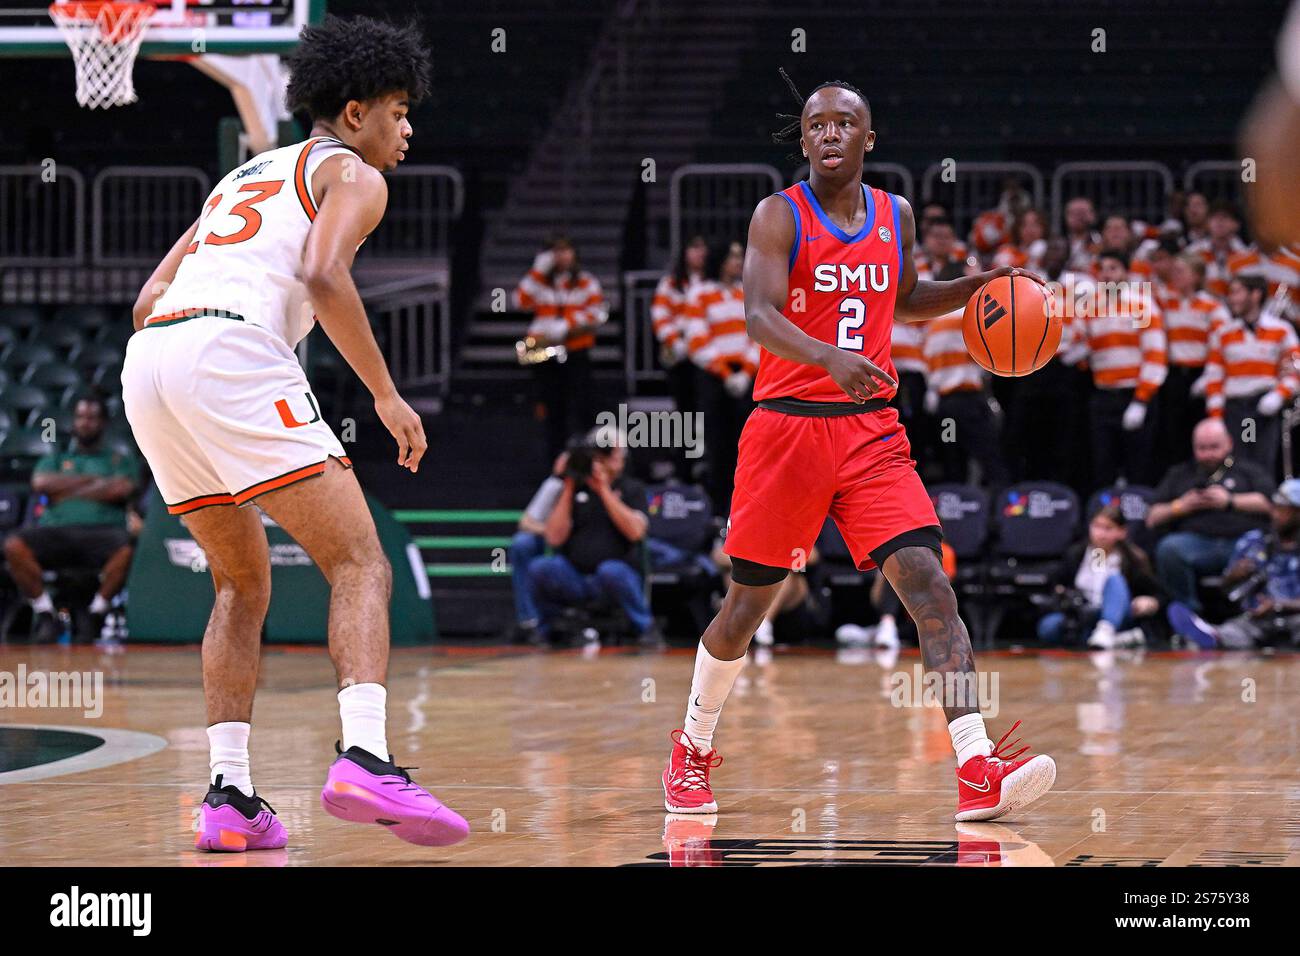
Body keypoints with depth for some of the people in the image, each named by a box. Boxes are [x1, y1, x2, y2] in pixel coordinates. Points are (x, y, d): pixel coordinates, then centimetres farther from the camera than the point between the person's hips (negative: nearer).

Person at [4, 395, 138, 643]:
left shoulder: (120, 458, 21)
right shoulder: (56, 458, 27)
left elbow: (121, 489, -1)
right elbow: (40, 483, 5)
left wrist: (68, 491, 3)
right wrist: (92, 480, 3)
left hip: (102, 530, -2)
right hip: (57, 530, 2)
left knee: (127, 549, -38)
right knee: (14, 546, -30)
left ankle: (96, 613, -17)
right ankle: (44, 612, -16)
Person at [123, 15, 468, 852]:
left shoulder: (246, 175, 34)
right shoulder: (352, 173, 11)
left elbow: (150, 299, 29)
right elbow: (322, 275, -10)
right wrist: (387, 394, -6)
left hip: (149, 354, 8)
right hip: (232, 352, -8)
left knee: (244, 584, 20)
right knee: (361, 564, -7)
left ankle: (230, 796, 11)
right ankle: (365, 759, -28)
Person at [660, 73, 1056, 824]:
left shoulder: (896, 216, 9)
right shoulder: (781, 215, -6)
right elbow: (760, 316, -20)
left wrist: (972, 289, 9)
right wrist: (829, 357, -38)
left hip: (872, 430, 3)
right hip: (788, 425, -3)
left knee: (928, 580, -14)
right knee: (749, 604, 8)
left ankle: (979, 775, -22)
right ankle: (693, 752, 33)